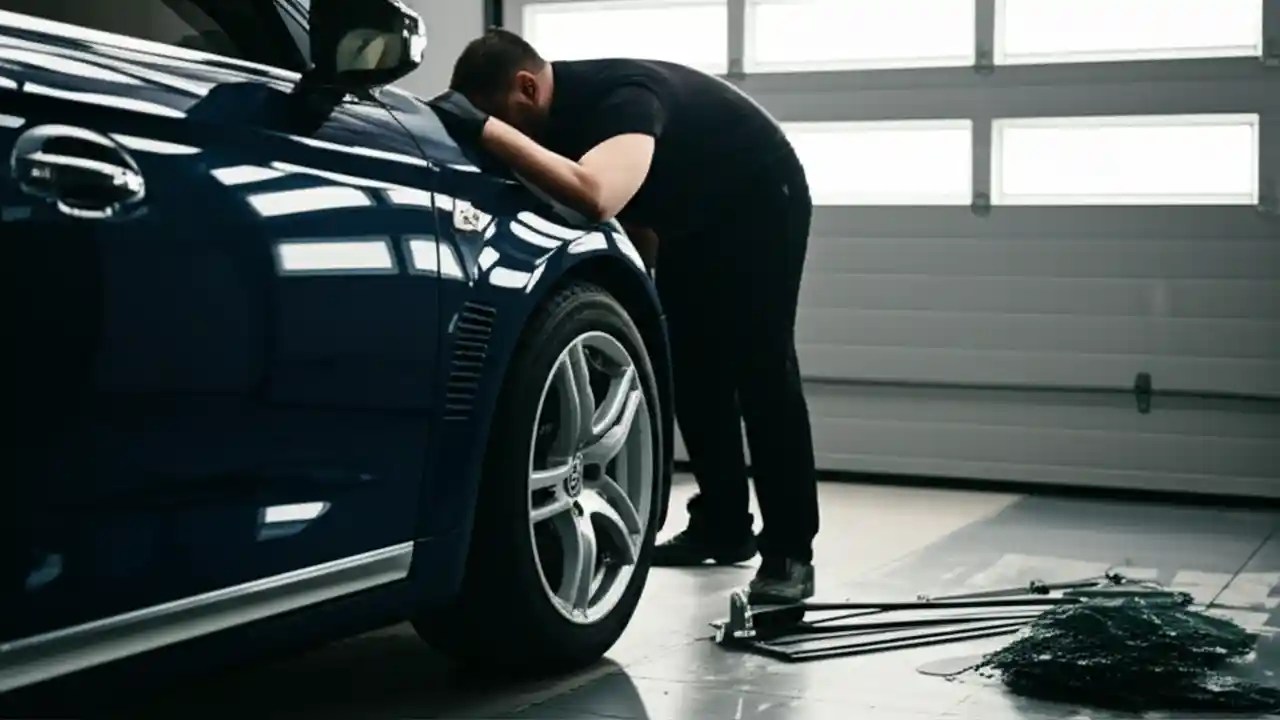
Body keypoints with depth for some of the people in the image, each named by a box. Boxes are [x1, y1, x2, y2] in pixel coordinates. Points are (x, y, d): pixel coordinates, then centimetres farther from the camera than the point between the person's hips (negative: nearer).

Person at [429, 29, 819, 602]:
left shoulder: (623, 97, -39)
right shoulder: (556, 118, -12)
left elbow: (596, 197, -59)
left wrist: (486, 129, -57)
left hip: (760, 202, -8)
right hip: (694, 218, 8)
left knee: (761, 369, -15)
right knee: (694, 371, 6)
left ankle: (790, 551, -12)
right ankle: (721, 527, 16)